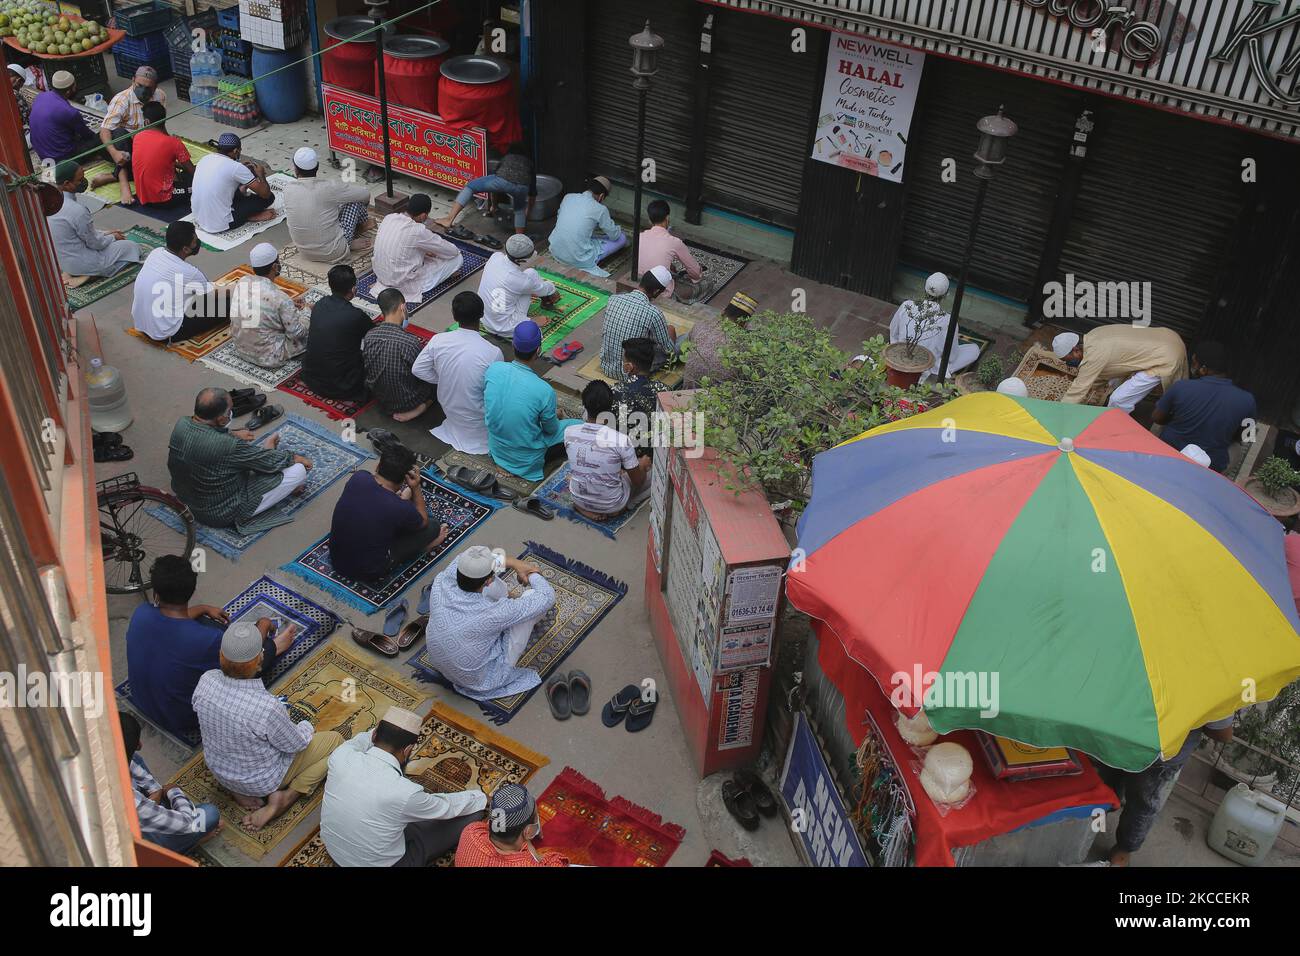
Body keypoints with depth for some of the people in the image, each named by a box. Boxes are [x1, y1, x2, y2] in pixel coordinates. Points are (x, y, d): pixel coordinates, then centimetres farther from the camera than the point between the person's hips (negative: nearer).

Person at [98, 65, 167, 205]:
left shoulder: (160, 96, -6)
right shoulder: (121, 100, -21)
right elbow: (105, 130, -29)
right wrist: (114, 152, -46)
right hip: (124, 144, -4)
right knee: (119, 132, -37)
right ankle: (124, 183, -48)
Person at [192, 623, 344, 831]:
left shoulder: (206, 681, -24)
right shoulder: (267, 707, -39)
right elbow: (295, 744, -19)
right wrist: (306, 726, 4)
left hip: (216, 768, 5)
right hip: (261, 780, -5)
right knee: (335, 740, 8)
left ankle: (237, 791, 16)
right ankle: (285, 797, -2)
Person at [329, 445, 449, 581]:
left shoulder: (357, 478, -16)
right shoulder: (402, 509, -28)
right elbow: (423, 522, -3)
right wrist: (416, 488, -11)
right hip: (369, 573, -5)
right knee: (433, 527, 7)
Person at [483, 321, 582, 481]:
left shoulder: (493, 369, -20)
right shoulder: (544, 391, -34)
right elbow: (551, 430, -14)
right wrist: (556, 417, 11)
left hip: (496, 450, 4)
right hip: (526, 461, -4)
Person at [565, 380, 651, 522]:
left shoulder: (569, 432, -17)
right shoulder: (620, 440, -28)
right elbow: (637, 481, -14)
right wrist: (643, 465, 10)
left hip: (578, 498, 4)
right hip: (610, 505, -4)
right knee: (649, 474, 20)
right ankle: (618, 509, 7)